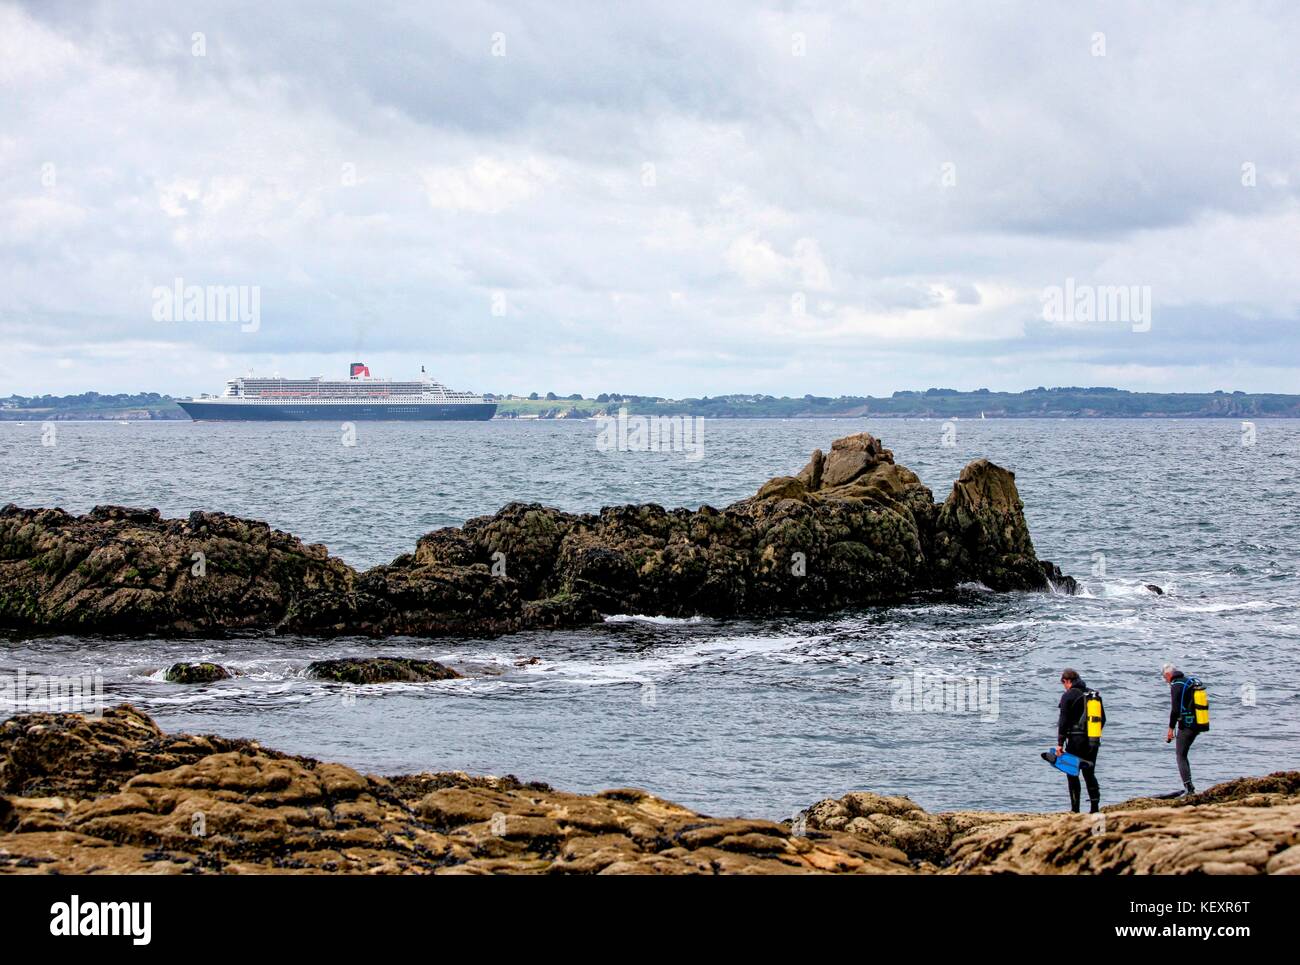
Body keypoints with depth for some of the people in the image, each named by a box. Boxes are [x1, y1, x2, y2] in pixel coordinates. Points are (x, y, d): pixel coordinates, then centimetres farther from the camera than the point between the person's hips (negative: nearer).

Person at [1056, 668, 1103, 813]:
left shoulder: (1068, 696, -7)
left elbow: (1063, 721, -12)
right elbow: (1103, 718, 16)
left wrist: (1060, 743, -10)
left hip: (1076, 740, -6)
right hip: (1093, 741, 6)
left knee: (1072, 774, 2)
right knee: (1089, 773, 13)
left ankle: (1075, 809, -1)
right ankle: (1095, 806, 4)